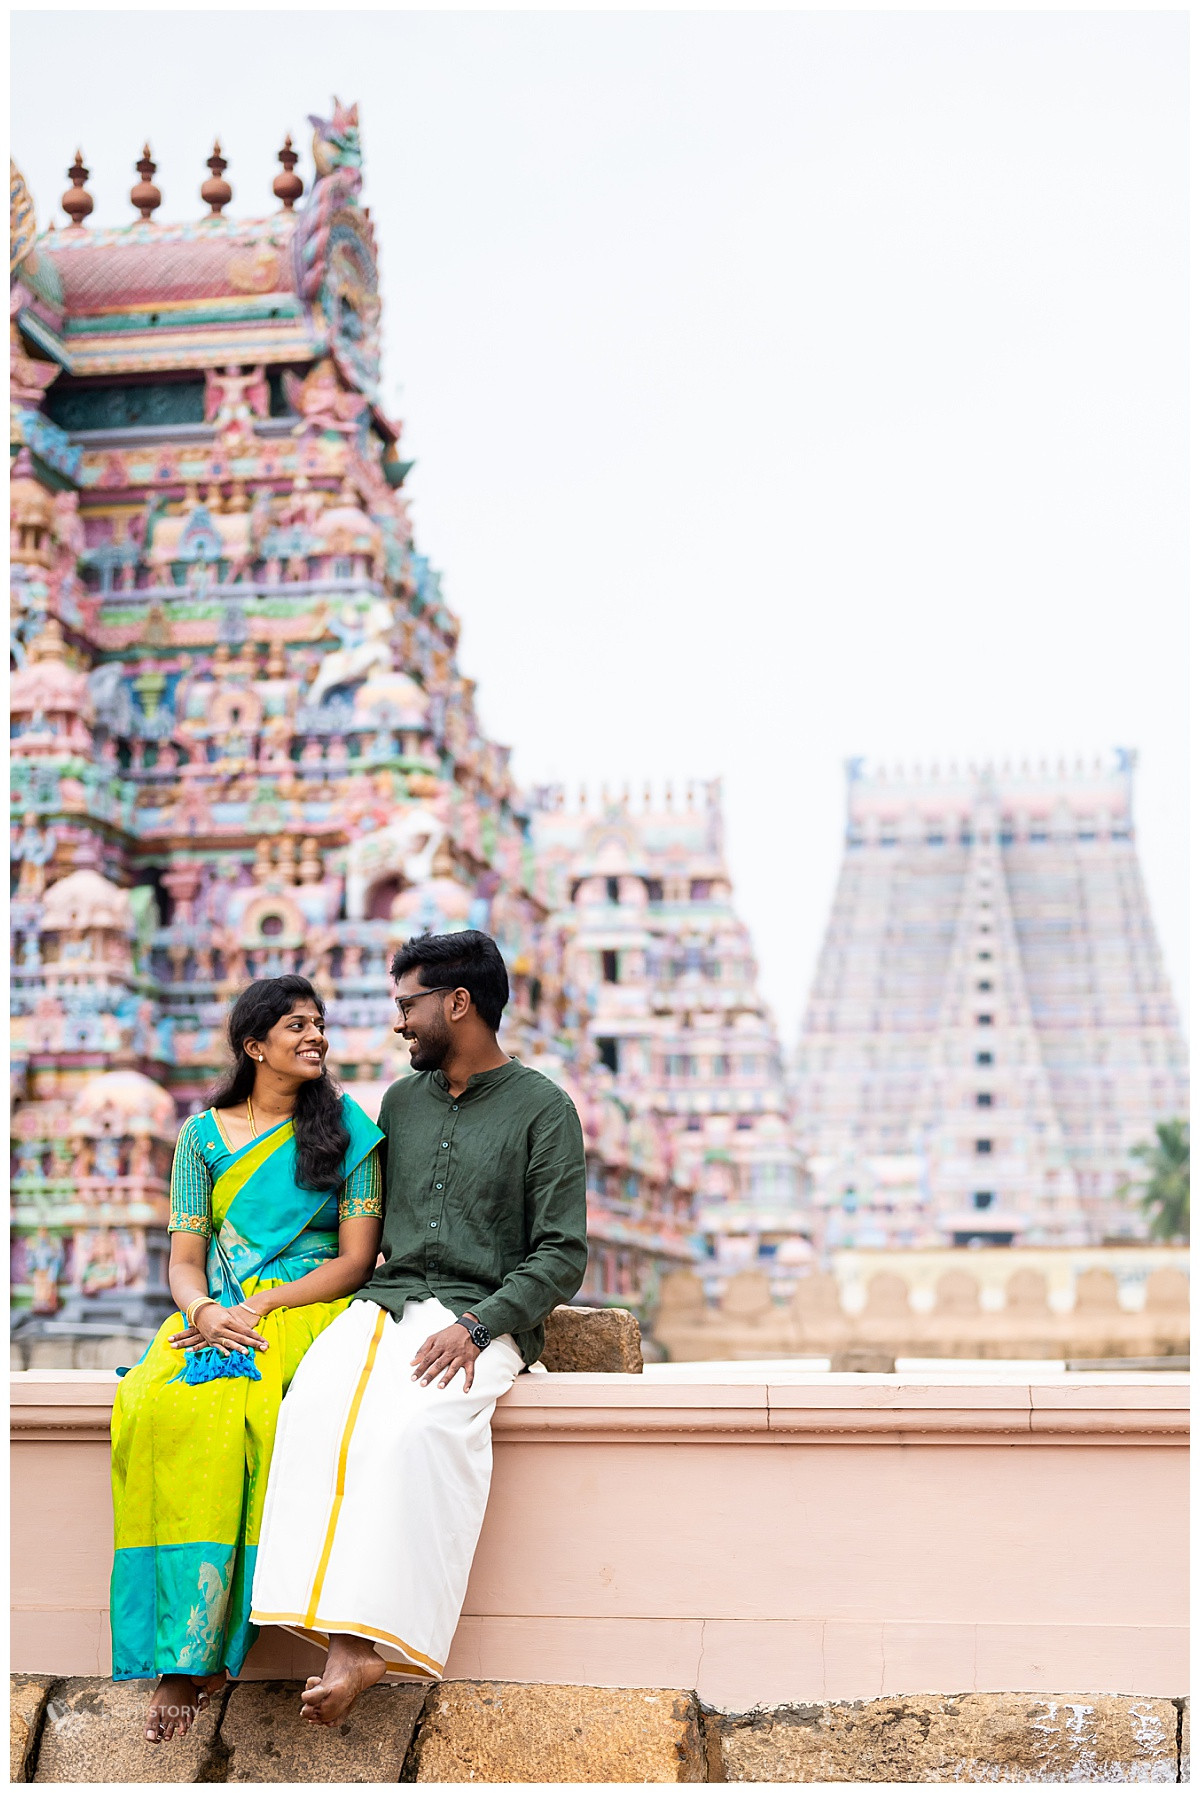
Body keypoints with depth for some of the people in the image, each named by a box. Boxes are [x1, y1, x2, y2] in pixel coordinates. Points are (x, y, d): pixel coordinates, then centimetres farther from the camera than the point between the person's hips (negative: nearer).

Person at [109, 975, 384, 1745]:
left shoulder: (345, 1129, 8)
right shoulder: (205, 1133, 14)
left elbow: (356, 1259, 1)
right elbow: (185, 1257, 9)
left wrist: (259, 1307, -12)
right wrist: (204, 1310, -14)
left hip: (307, 1308, -2)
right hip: (216, 1313, 2)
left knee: (229, 1408, -35)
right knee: (152, 1404, -32)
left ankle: (197, 1650, -32)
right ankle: (181, 1655, -31)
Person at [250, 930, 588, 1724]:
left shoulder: (542, 1108, 3)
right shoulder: (401, 1102, 21)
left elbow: (563, 1255, -3)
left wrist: (476, 1326, -18)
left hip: (485, 1315, -4)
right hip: (388, 1301, 4)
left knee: (421, 1419, -36)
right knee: (318, 1403, -30)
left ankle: (365, 1633, -37)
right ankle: (352, 1641, -38)